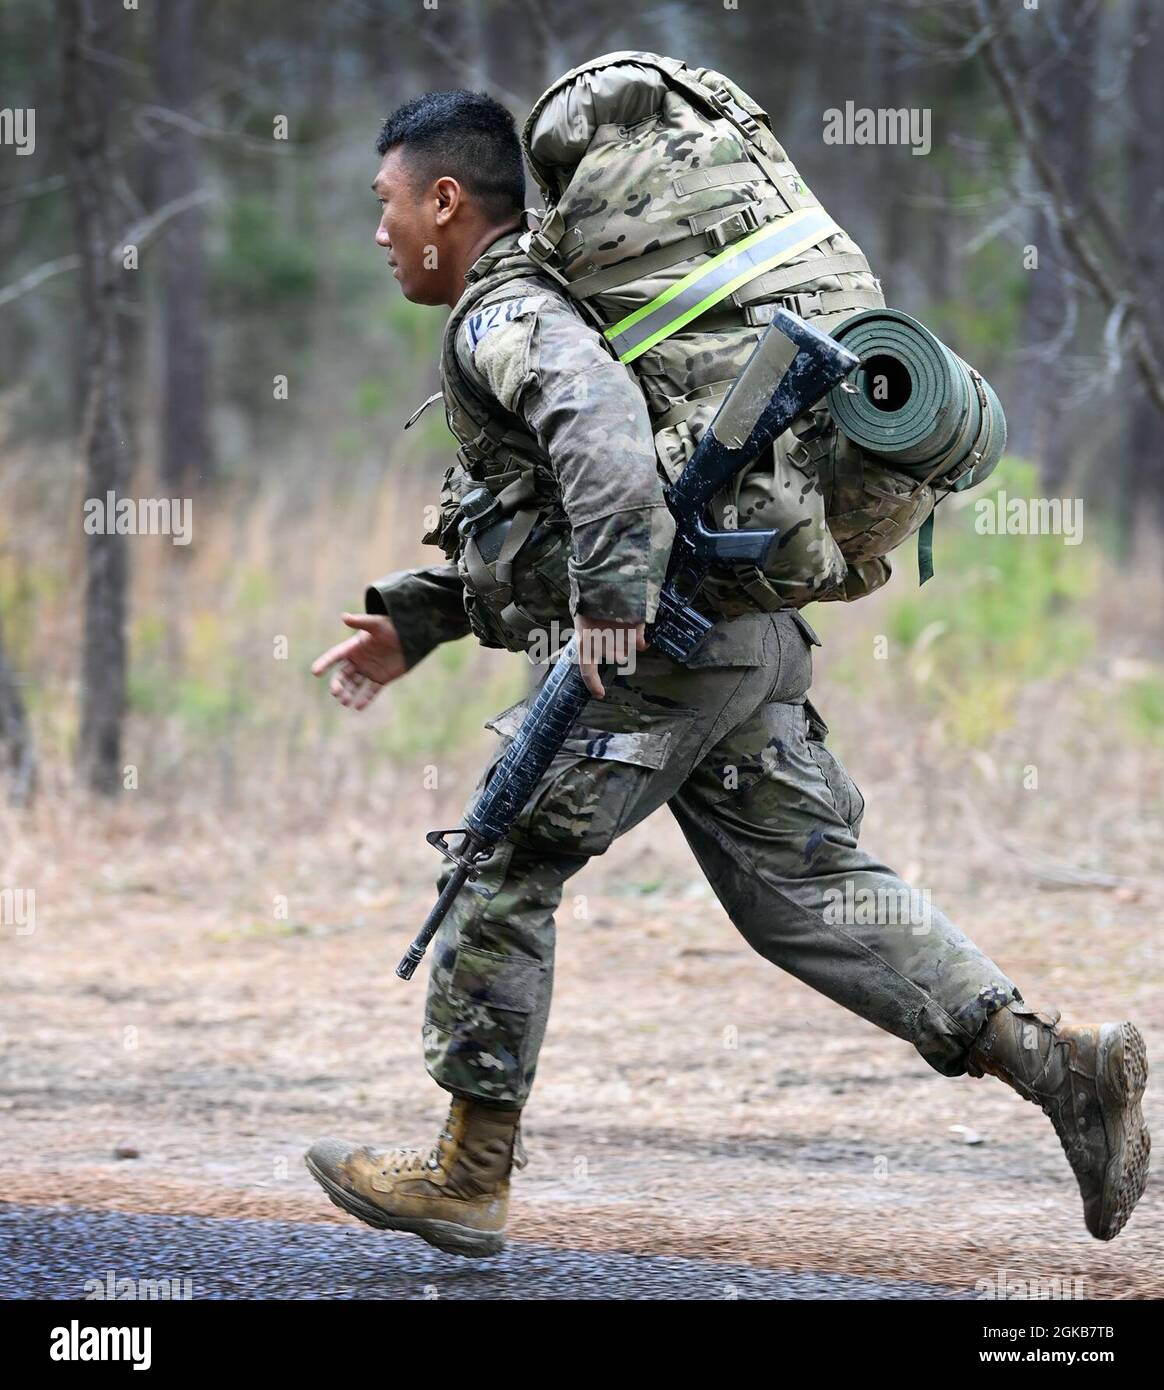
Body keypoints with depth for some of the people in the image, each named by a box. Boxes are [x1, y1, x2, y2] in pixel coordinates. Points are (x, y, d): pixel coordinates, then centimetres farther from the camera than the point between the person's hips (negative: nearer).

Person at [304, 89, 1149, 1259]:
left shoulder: (502, 317, -8)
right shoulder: (535, 308, 26)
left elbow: (598, 415, -31)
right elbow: (502, 521, 34)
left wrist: (611, 595, -35)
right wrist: (410, 621, 27)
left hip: (660, 642, -10)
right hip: (749, 645, 10)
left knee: (503, 875, 0)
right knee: (807, 889, 7)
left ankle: (468, 1179, 7)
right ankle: (1060, 1065, -2)